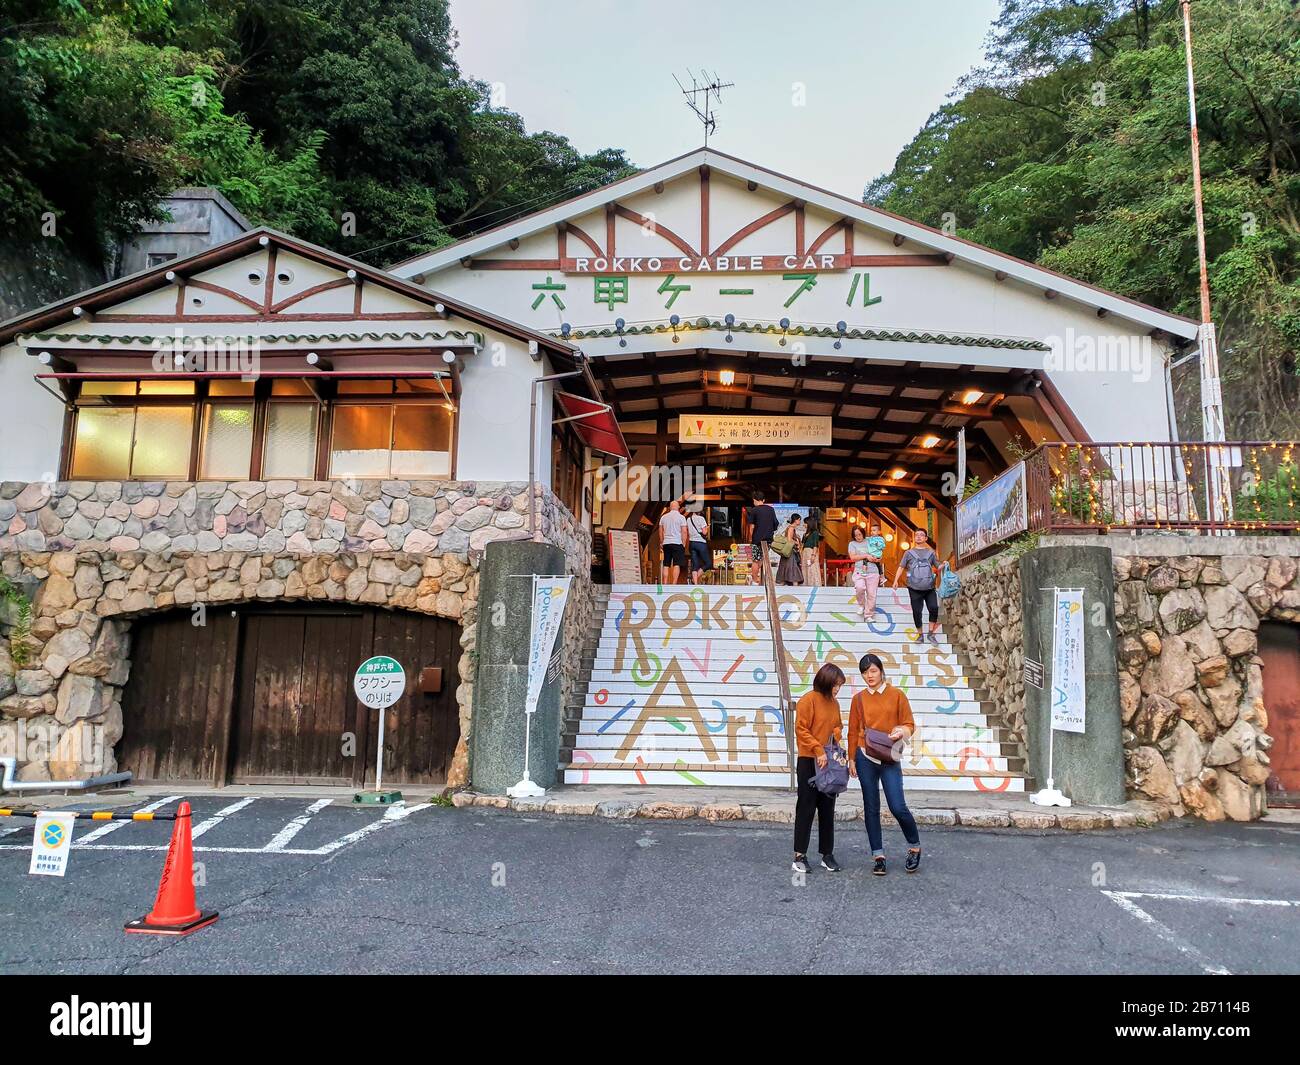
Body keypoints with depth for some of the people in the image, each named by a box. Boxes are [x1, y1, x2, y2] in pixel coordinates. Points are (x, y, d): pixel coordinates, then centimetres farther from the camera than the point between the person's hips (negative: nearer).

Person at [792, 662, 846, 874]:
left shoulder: (834, 703, 11)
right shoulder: (808, 700, -11)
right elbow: (801, 730, -14)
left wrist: (836, 734, -1)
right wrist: (818, 750, -19)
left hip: (829, 762, 7)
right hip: (809, 762, -7)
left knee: (828, 809, 10)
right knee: (806, 808, -2)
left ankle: (827, 855, 19)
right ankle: (800, 856, 5)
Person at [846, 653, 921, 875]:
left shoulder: (896, 695, 0)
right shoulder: (858, 699, 5)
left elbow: (909, 725, 3)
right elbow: (853, 731, 8)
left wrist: (901, 732, -18)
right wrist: (851, 759, 4)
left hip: (890, 759, -2)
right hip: (865, 758, 2)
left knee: (898, 807, -7)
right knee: (871, 808, 6)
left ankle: (915, 847, 19)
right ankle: (878, 856, 16)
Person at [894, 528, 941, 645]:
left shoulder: (931, 552, 13)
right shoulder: (909, 552, 10)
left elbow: (938, 567, 12)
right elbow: (901, 567, 9)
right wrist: (896, 580, 0)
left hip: (929, 587, 0)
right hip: (915, 588, 0)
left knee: (934, 608, -15)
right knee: (917, 611, 1)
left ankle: (931, 633, 2)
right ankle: (920, 635, 18)